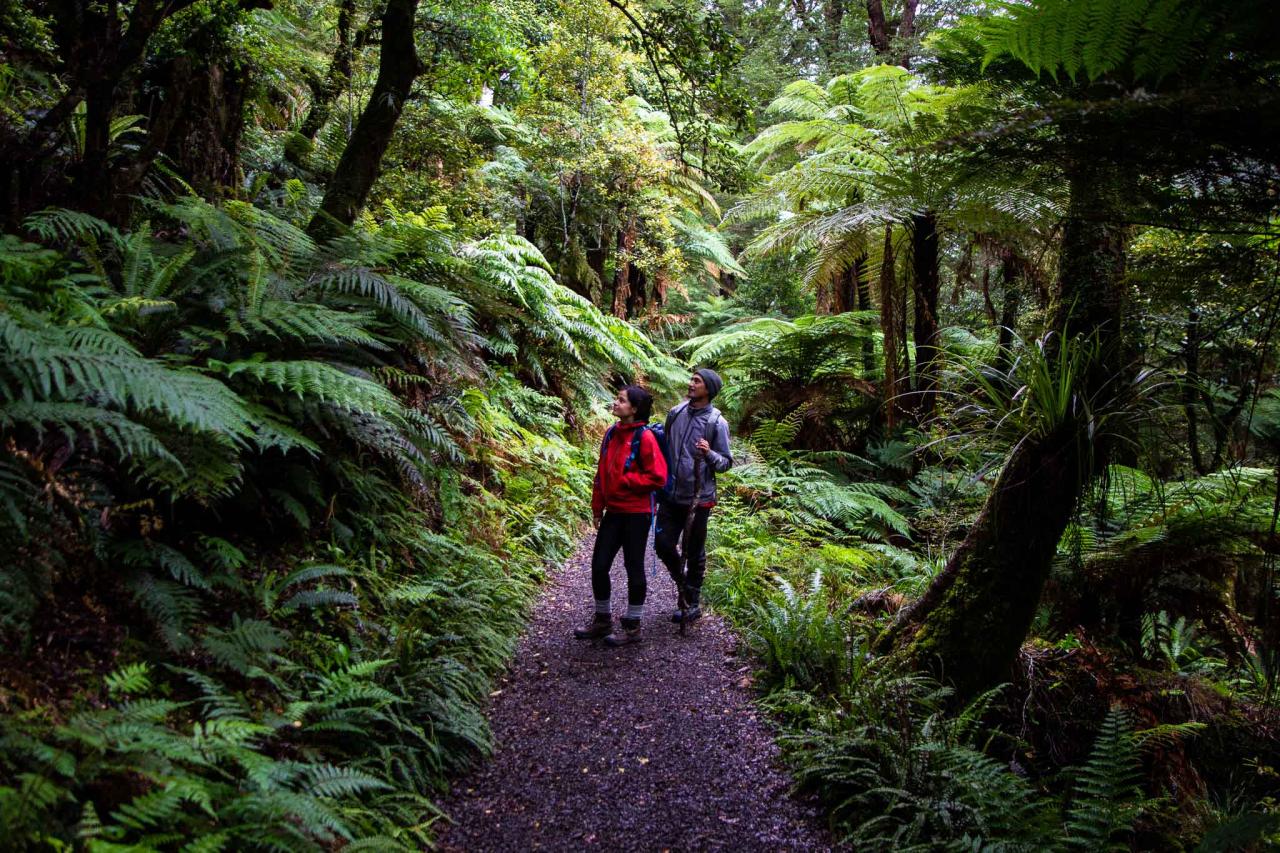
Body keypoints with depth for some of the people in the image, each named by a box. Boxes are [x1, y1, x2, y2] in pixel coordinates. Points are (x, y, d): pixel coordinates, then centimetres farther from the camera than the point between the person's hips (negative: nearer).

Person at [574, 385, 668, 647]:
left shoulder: (644, 437, -13)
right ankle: (602, 620, 27)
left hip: (636, 513, -7)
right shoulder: (611, 434, 7)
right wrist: (597, 507, 14)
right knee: (599, 565, 9)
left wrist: (625, 481, -14)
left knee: (634, 567, 5)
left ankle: (632, 627, 18)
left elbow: (657, 477, -17)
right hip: (613, 512, 7)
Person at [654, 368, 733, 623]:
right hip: (671, 495, 4)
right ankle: (683, 581, 31)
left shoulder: (717, 423, -10)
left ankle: (693, 603, 21)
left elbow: (726, 463, -7)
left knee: (694, 552, 6)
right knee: (663, 544, 4)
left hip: (698, 498, -4)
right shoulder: (675, 413, 3)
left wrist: (708, 453, -26)